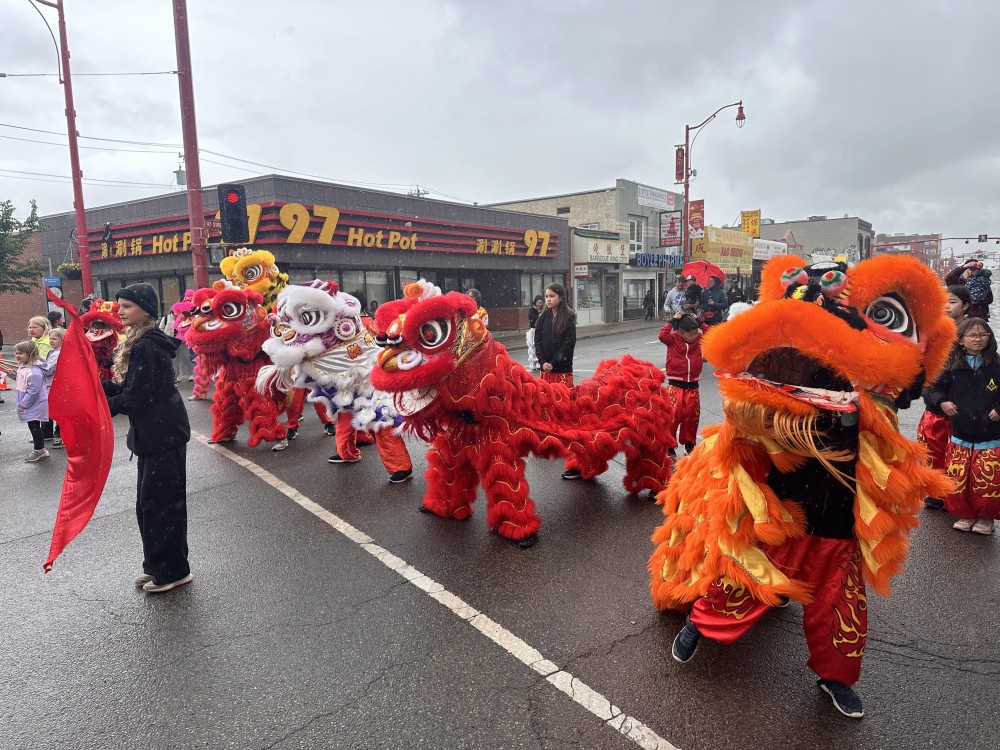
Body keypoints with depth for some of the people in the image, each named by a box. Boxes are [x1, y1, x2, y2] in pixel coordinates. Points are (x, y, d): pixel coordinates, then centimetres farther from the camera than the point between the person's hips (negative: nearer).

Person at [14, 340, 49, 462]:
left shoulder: (33, 372, -24)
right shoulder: (22, 367, 10)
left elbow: (33, 390, -24)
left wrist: (24, 404, -16)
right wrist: (21, 403, 17)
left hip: (35, 405, -10)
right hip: (28, 405, 10)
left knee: (34, 426, -4)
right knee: (33, 427, 15)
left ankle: (39, 450, 7)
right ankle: (40, 448, 24)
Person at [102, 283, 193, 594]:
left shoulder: (146, 347, -19)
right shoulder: (140, 342, 14)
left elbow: (136, 397, -20)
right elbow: (128, 388, 14)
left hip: (163, 434, -10)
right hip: (154, 433, 10)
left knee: (159, 503, -1)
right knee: (150, 503, 17)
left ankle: (173, 571, 11)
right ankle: (158, 566, 30)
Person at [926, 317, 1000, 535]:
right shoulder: (952, 367, 1)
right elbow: (936, 387, 11)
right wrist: (942, 402, -6)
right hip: (960, 437, 2)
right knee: (957, 478, 4)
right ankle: (966, 514, 23)